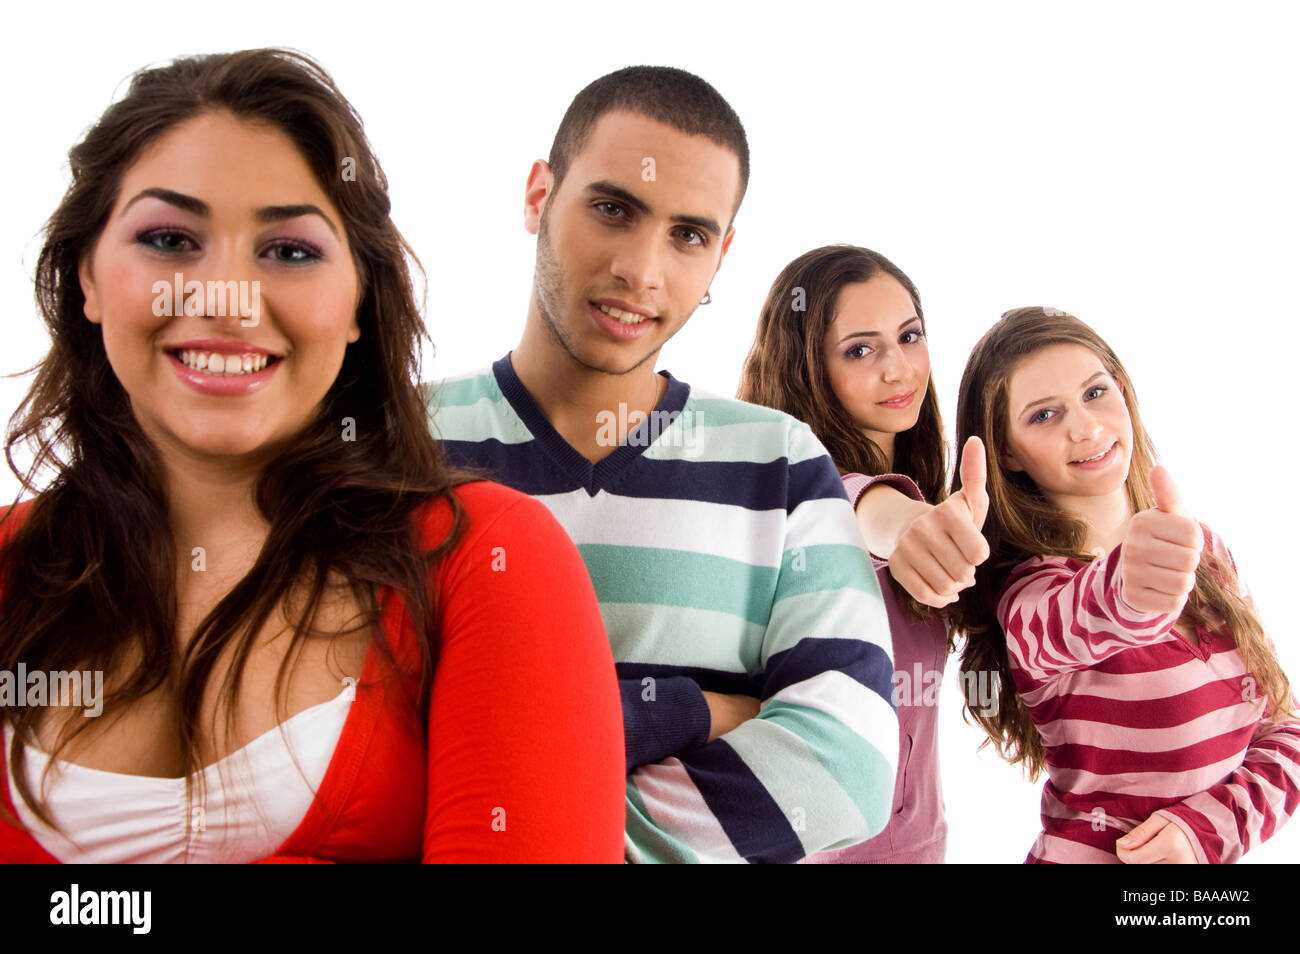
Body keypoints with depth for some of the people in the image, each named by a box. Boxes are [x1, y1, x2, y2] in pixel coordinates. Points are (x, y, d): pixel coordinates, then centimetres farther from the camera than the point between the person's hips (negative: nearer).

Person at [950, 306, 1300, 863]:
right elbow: (1058, 625, -35)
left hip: (1221, 849, 5)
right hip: (1092, 852, -5)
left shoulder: (1205, 551, 3)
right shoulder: (1027, 587, -13)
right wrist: (1127, 592, -54)